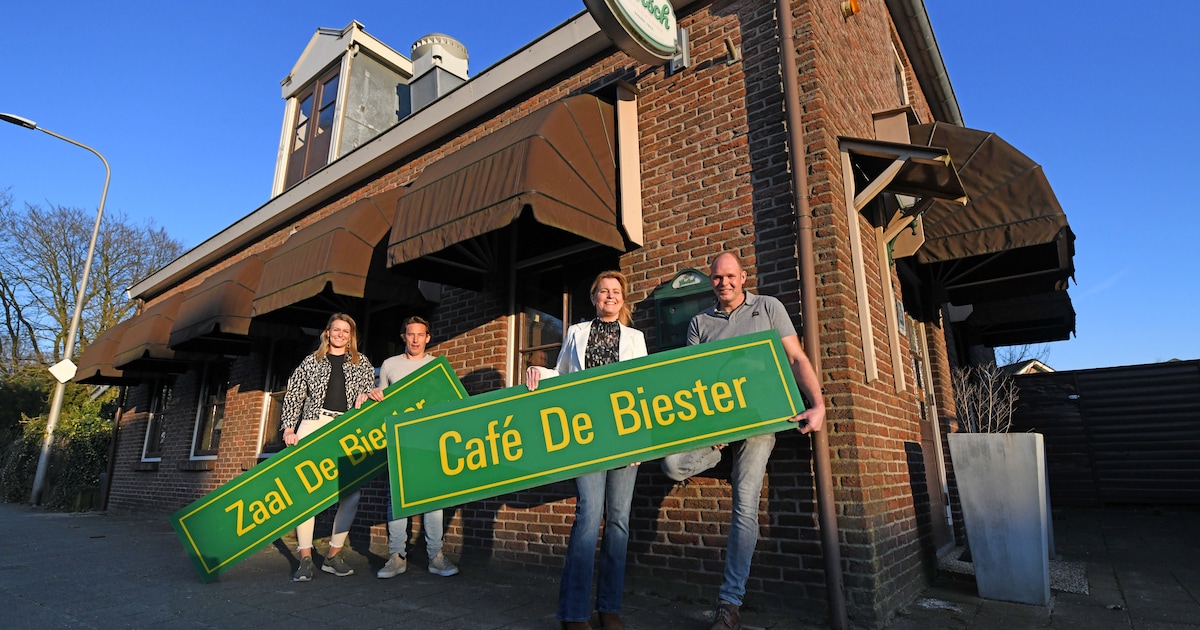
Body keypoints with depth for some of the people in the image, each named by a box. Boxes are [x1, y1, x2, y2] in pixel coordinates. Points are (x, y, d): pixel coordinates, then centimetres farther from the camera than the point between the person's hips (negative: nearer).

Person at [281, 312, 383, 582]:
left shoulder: (362, 363, 17)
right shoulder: (311, 362, 14)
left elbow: (371, 392, 13)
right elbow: (293, 396, 10)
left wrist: (366, 396, -10)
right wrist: (288, 427, -1)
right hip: (313, 426, -1)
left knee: (351, 493, -5)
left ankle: (333, 555, 8)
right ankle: (305, 558, 1)